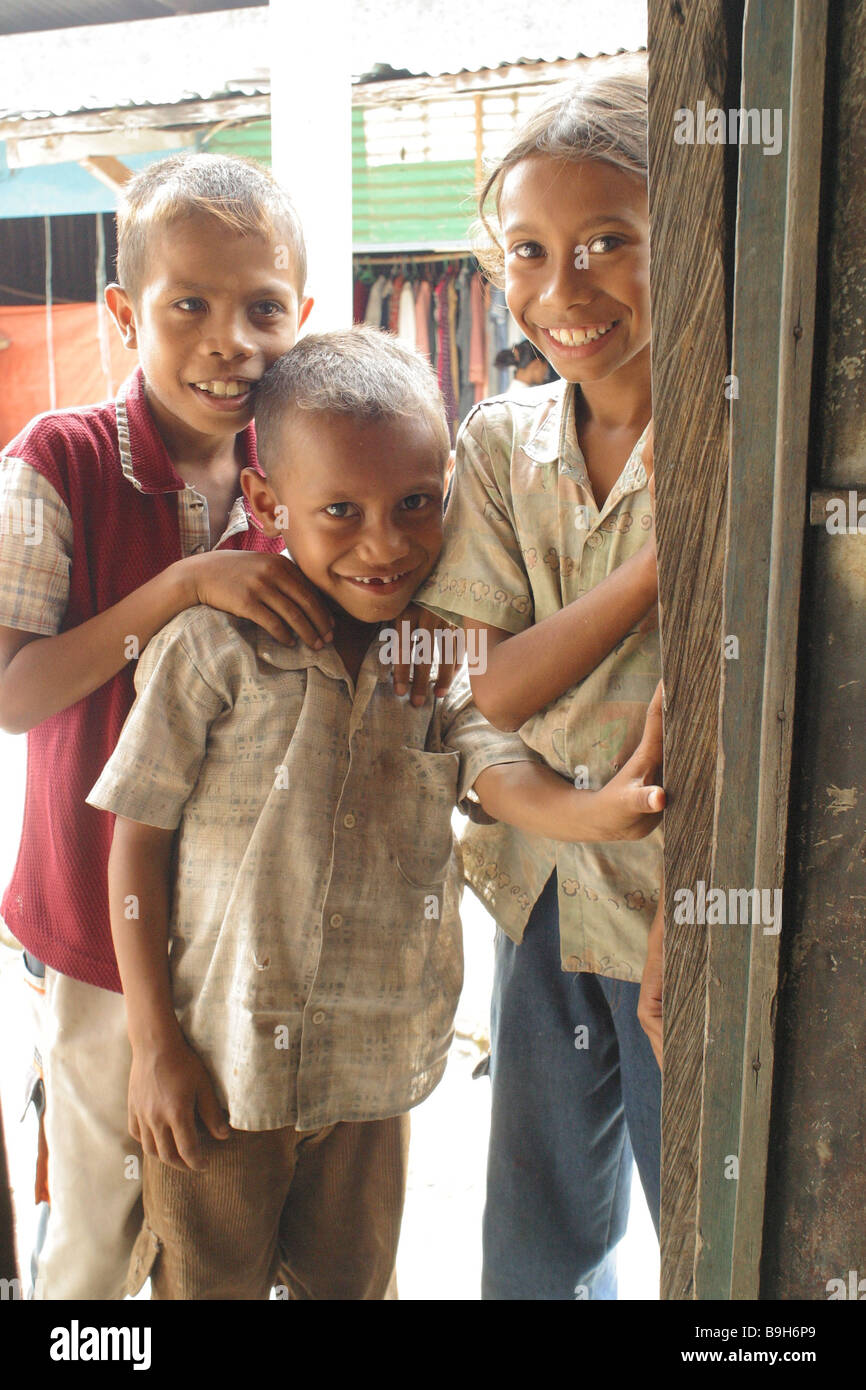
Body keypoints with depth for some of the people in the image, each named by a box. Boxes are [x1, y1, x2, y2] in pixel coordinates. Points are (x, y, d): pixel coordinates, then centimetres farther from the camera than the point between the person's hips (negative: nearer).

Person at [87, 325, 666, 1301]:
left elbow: (501, 771, -19)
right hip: (215, 1065, -2)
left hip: (371, 1072, 3)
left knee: (353, 1280, 22)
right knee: (209, 1282, 19)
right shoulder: (212, 651, -14)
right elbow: (138, 844, -10)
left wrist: (599, 809, -43)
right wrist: (156, 1044, -9)